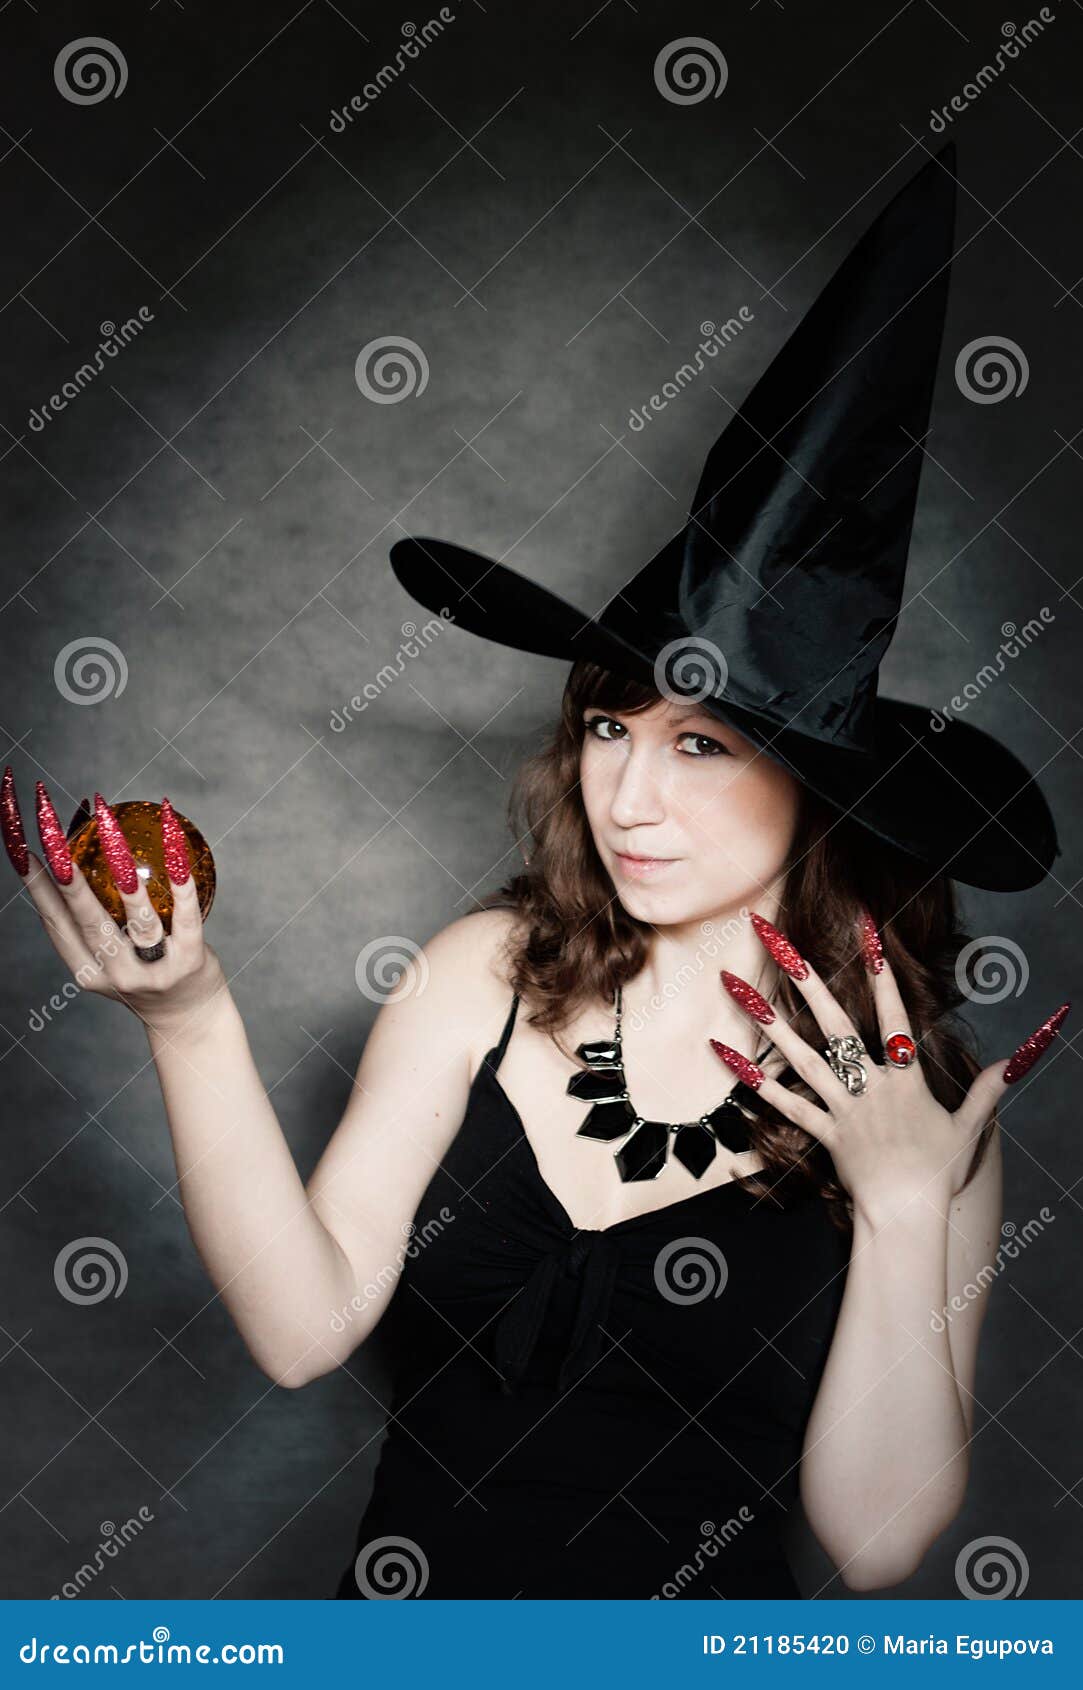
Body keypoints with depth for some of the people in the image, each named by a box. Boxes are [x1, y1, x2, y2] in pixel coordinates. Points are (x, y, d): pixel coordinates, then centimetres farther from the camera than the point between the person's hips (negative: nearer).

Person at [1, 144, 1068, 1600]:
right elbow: (305, 1325, -10)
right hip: (406, 1597, 2)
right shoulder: (490, 973, -5)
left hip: (706, 1652, -1)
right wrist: (192, 1029, -21)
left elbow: (876, 1543, -8)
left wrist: (905, 1212, -18)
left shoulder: (913, 1098, -7)